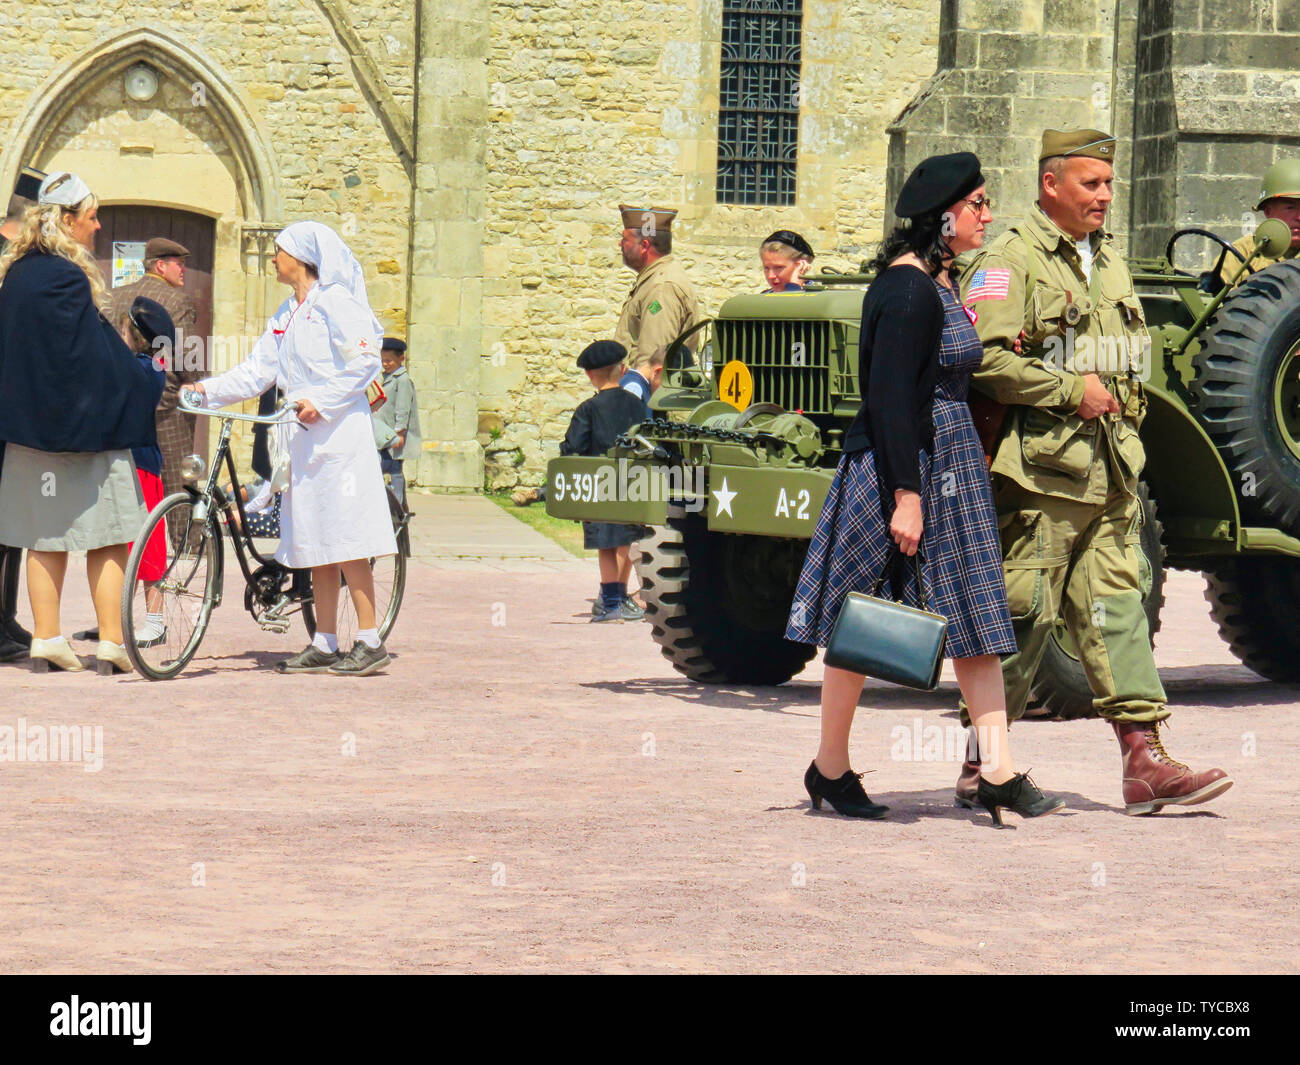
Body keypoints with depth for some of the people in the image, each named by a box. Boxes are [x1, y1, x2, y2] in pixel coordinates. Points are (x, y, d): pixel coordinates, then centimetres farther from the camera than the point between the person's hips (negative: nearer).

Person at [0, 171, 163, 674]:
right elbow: (94, 355, -17)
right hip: (85, 422, -8)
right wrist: (148, 378, -5)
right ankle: (111, 641, -4)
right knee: (105, 537, -3)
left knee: (46, 537, 10)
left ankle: (46, 638, 10)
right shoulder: (66, 278, -17)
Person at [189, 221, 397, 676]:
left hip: (339, 431, -9)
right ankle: (325, 645, 11)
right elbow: (257, 371, 17)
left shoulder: (334, 302, -7)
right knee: (314, 543, 8)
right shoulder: (287, 315, 18)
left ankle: (370, 642, -9)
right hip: (306, 436, 9)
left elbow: (364, 361, -14)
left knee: (344, 541, -11)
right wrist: (210, 389, 7)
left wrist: (322, 402, -19)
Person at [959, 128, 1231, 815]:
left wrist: (1124, 399, 12)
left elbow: (1134, 348, 31)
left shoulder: (1108, 263, 18)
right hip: (1041, 471, -7)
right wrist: (1071, 391, -16)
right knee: (1022, 616, -3)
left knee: (1116, 608, 3)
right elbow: (983, 358, -19)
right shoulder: (1009, 262, -8)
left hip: (1111, 473, 7)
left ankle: (1143, 758, 1)